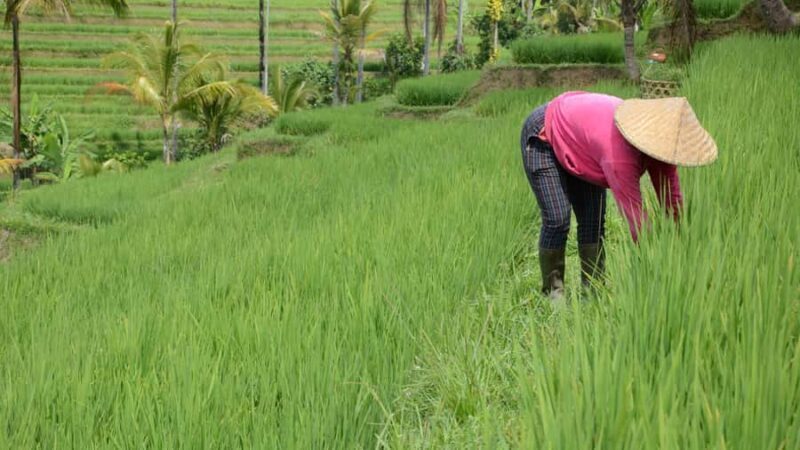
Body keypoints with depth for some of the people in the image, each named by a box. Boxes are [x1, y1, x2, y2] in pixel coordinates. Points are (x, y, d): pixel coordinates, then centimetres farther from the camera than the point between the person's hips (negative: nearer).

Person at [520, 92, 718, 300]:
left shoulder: (660, 141, -21)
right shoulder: (621, 155, -44)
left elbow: (673, 203, -14)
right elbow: (636, 219, -42)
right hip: (543, 136, -7)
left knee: (593, 219, -2)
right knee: (557, 219, -14)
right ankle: (553, 291, 0)